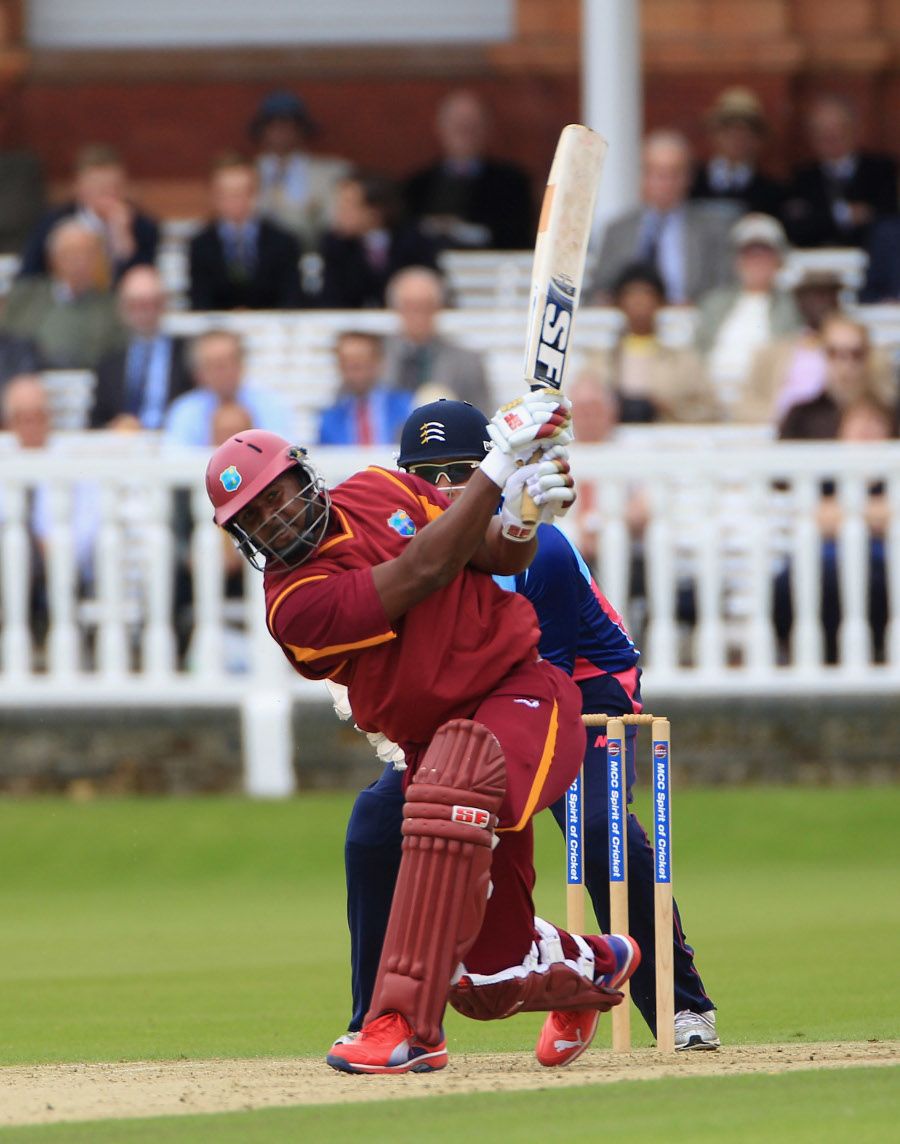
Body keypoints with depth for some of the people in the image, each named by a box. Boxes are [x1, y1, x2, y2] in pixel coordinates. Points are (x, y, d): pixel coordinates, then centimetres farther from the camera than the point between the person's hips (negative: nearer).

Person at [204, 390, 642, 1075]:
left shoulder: (382, 492, 3)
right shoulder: (294, 606, -12)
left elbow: (503, 556, 9)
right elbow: (424, 571, -19)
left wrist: (520, 519, -14)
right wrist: (501, 463, -16)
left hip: (526, 694, -1)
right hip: (439, 739, 1)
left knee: (449, 788, -36)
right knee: (491, 982, 1)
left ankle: (406, 1024, -37)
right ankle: (591, 966, 41)